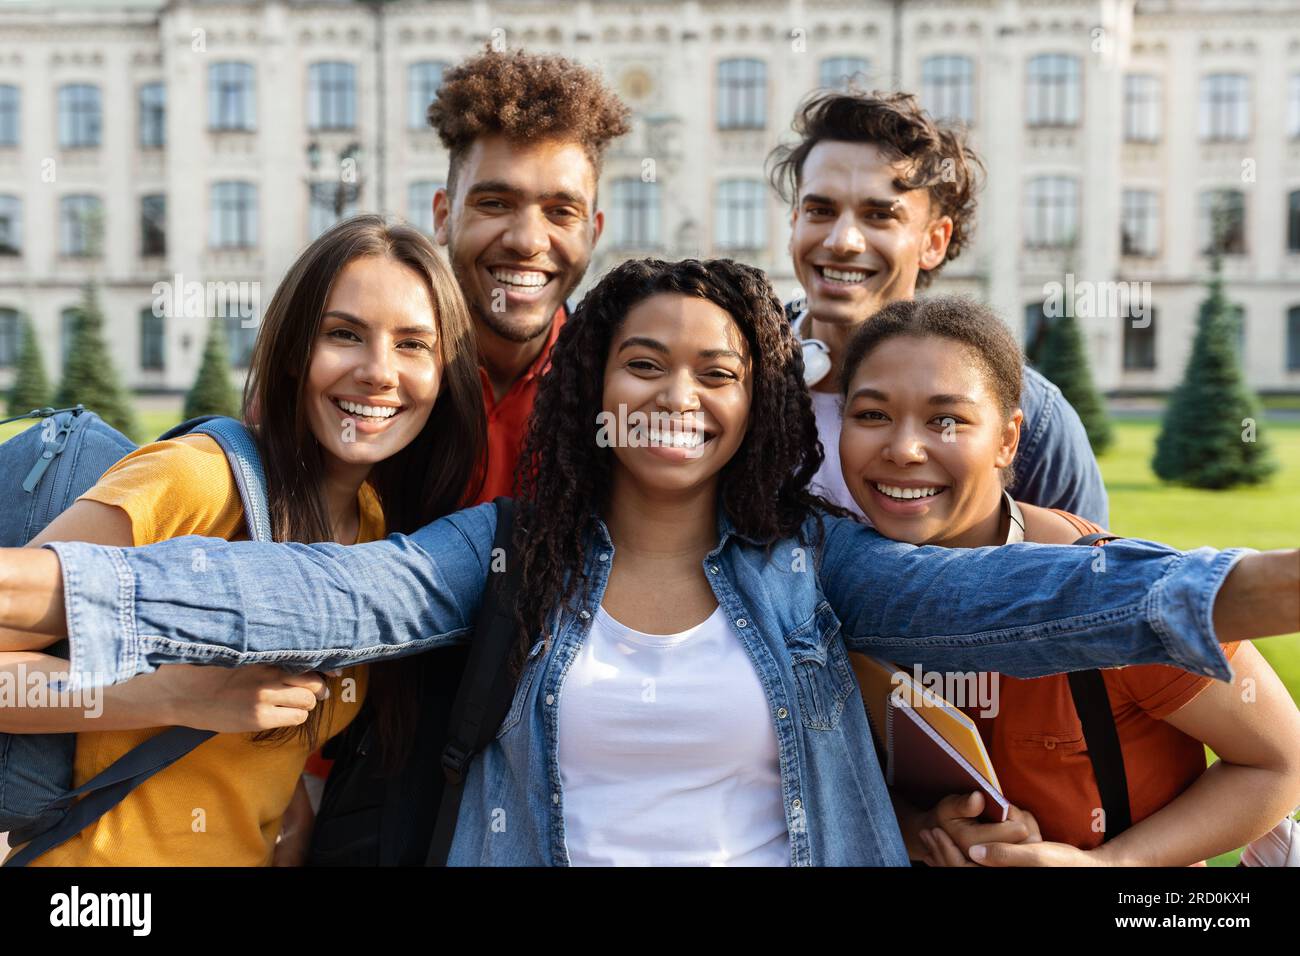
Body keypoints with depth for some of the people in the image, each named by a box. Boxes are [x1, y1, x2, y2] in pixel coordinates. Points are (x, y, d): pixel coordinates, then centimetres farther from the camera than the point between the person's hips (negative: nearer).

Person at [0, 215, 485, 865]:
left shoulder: (381, 526, 0)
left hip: (253, 854, 7)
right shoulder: (191, 482, -21)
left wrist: (297, 835, -5)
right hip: (109, 853, -6)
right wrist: (185, 697, -30)